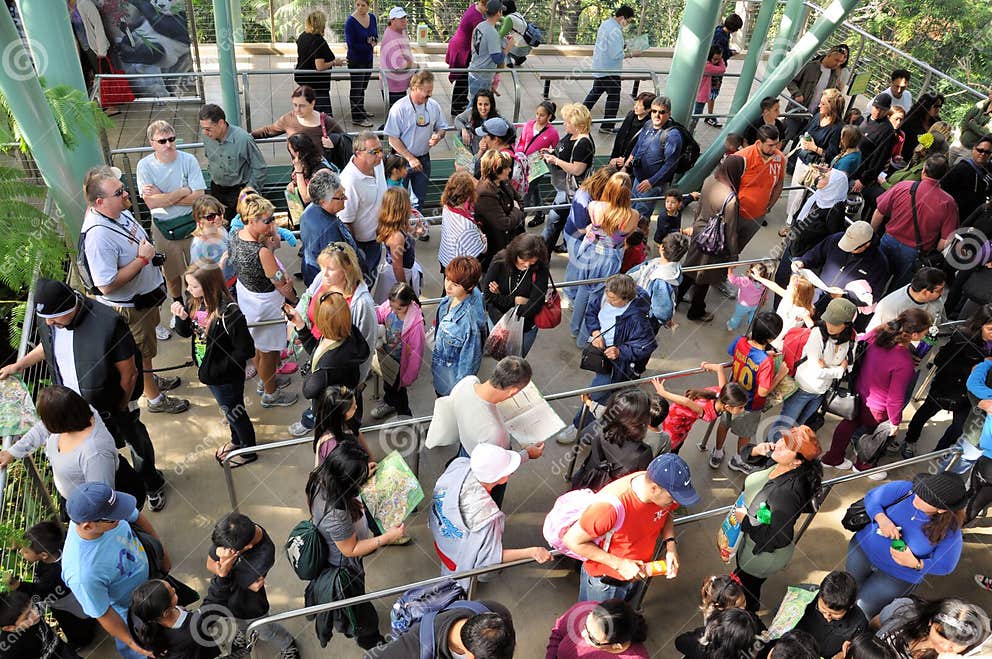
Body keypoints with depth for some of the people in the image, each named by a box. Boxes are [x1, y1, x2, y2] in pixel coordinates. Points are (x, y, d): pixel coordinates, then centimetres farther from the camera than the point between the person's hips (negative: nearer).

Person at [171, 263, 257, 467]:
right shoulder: (195, 303, -10)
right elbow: (185, 332, 4)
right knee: (227, 409, 30)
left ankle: (248, 451, 42)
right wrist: (181, 318, -18)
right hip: (208, 372, 7)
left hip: (227, 378, -7)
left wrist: (217, 369, -23)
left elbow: (245, 350, -28)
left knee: (234, 412, 16)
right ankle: (236, 440, 55)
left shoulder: (228, 313, -33)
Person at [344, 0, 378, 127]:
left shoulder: (372, 17, 1)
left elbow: (376, 36, 11)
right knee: (356, 88, 1)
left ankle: (361, 110, 35)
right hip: (356, 60, -6)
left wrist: (374, 41, -13)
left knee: (363, 87, 20)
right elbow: (351, 44, -19)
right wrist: (369, 46, -16)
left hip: (368, 59, 6)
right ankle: (357, 118, 6)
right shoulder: (350, 21, -17)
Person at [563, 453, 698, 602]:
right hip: (603, 581, -5)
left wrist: (670, 544, -15)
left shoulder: (665, 492, -22)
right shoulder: (612, 506, -41)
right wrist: (619, 564, -27)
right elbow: (572, 540, -28)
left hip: (636, 574, 6)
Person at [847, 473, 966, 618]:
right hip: (865, 547, 2)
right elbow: (871, 497, -12)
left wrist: (915, 564, -28)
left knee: (860, 611, -6)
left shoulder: (950, 533, -24)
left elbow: (944, 566, -11)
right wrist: (881, 519, -31)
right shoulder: (906, 489, -22)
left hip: (899, 576, -2)